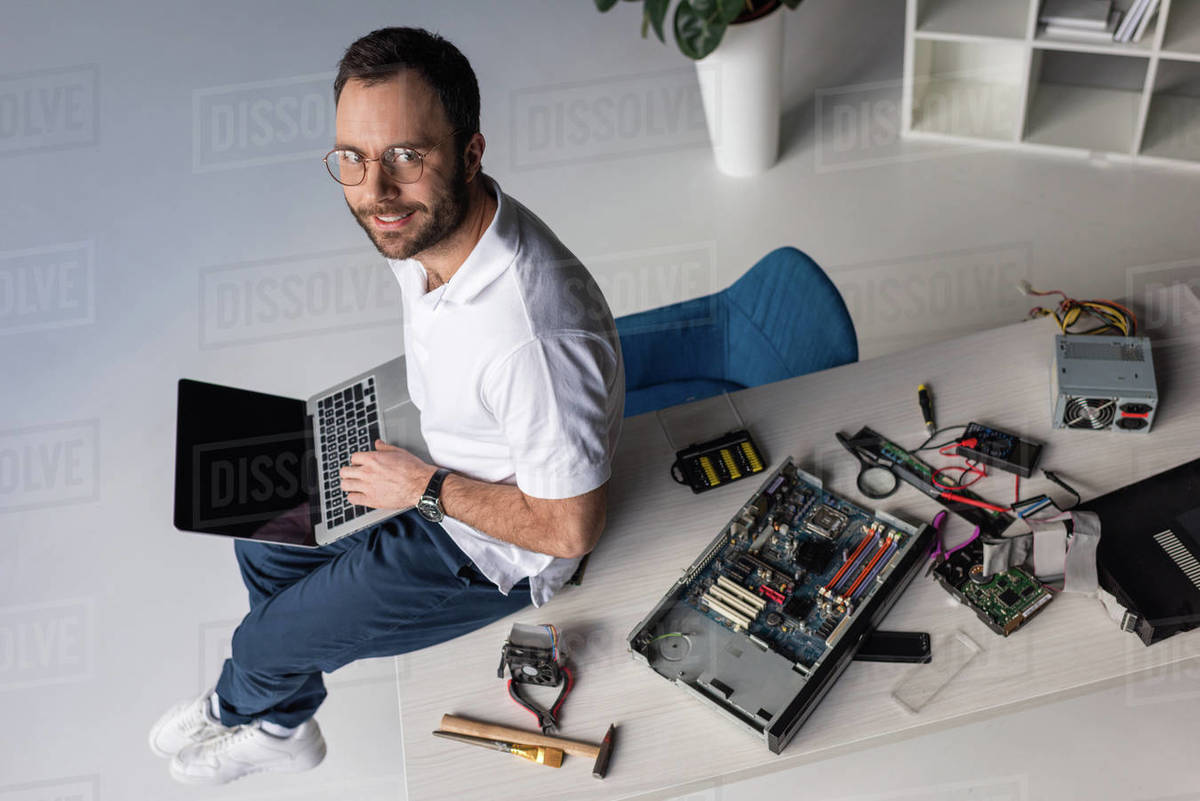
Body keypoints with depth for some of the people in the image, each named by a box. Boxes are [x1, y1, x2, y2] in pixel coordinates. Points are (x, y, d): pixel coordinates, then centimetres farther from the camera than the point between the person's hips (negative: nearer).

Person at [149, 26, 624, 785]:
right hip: (435, 471, 8)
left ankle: (236, 705, 43)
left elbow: (569, 528, -29)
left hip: (496, 548, -8)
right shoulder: (425, 222, -14)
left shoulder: (533, 333, -42)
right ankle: (283, 729, 42)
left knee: (271, 641, 3)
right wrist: (388, 447, 0)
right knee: (262, 538, 17)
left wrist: (427, 488, -22)